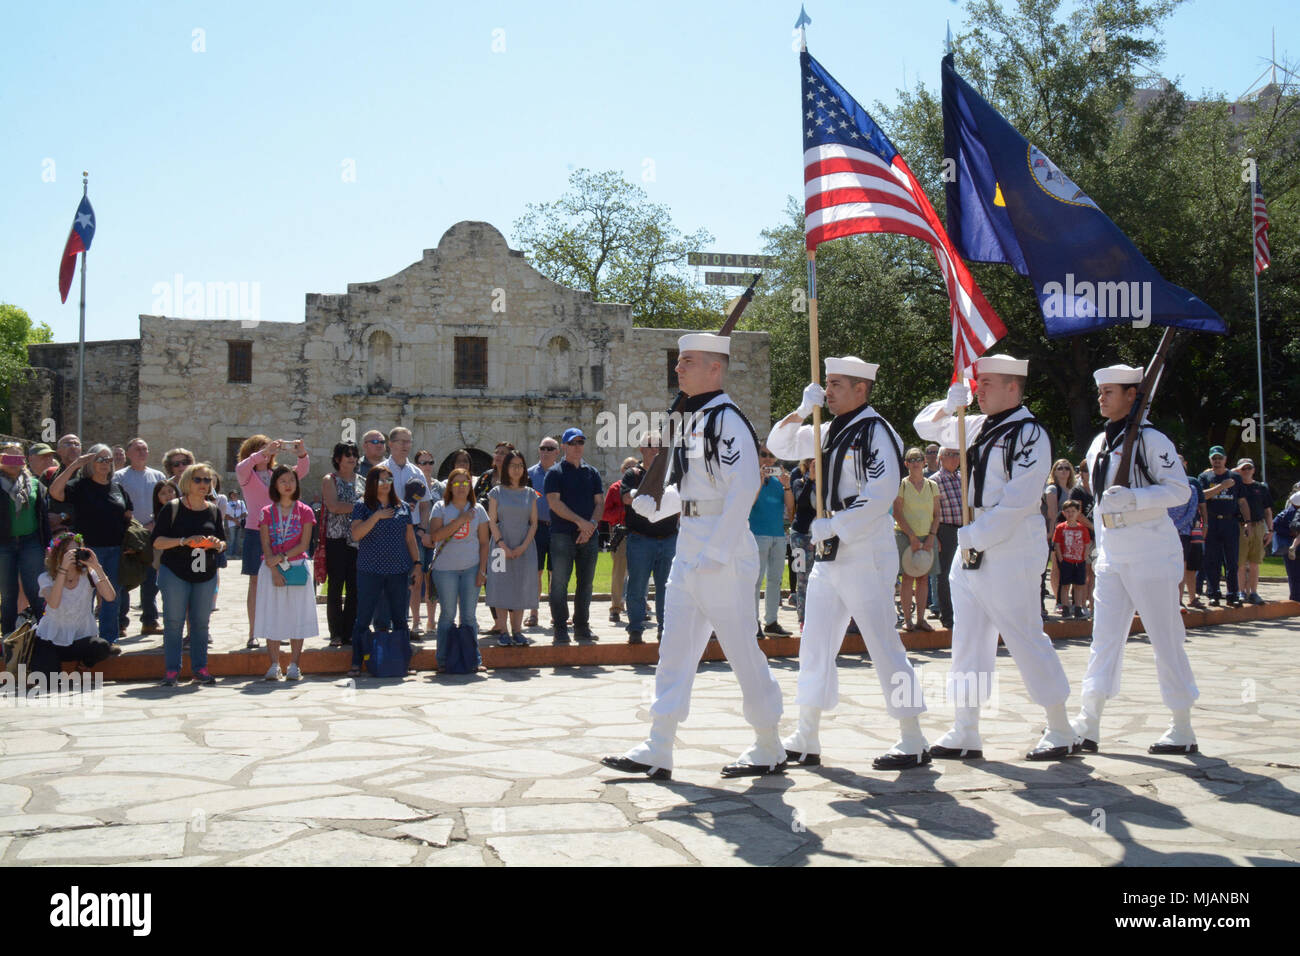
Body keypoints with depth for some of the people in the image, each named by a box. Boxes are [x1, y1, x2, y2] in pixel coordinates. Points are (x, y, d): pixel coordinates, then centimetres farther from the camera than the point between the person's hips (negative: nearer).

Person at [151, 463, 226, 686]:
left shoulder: (214, 511, 11)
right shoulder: (172, 509, -1)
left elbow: (223, 544, 15)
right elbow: (157, 541, -6)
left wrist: (217, 544, -9)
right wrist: (184, 541, -19)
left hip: (206, 575, 3)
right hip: (175, 573, -3)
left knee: (201, 622, 4)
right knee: (174, 622, -3)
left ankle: (200, 669, 10)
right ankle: (171, 670, 1)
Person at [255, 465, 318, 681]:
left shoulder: (304, 511, 5)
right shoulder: (267, 512, 7)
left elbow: (303, 544, -2)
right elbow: (265, 545, 0)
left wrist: (282, 557, -14)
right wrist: (274, 571, -11)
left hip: (298, 567, -1)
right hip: (272, 569, 1)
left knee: (297, 616, -2)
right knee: (272, 616, 0)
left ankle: (294, 665, 2)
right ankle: (274, 665, 5)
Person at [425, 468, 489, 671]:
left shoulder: (477, 510, 7)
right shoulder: (441, 508, 2)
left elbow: (484, 542, 6)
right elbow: (435, 536, -11)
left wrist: (482, 570, -2)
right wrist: (460, 520, -16)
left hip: (471, 568, 1)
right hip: (445, 569, -1)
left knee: (469, 615, 2)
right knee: (447, 615, 3)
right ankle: (443, 660, 10)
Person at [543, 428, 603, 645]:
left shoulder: (592, 473, 15)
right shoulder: (555, 473, 2)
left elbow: (599, 502, 10)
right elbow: (554, 503, -9)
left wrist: (591, 524, -8)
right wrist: (580, 521, -15)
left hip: (589, 535, 4)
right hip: (562, 535, -4)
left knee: (586, 582, 8)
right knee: (559, 583, -5)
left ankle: (582, 626, 16)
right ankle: (560, 628, 0)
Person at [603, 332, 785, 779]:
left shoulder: (727, 420, -13)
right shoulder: (692, 419, 15)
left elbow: (743, 490, -20)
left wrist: (716, 553, -22)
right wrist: (652, 504, 6)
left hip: (722, 549, -10)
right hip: (687, 548, 10)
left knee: (741, 648, 1)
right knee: (676, 647, 9)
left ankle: (769, 751, 15)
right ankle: (657, 751, 15)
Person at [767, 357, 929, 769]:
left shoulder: (875, 432, -12)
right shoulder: (830, 432, 14)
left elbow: (881, 495, -22)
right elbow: (780, 445, 22)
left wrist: (832, 525, -19)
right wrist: (802, 411, 5)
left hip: (866, 555, -9)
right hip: (829, 554, 9)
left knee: (884, 644, -4)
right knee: (815, 643, 11)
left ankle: (913, 742, 5)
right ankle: (806, 740, 19)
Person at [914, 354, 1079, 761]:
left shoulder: (1029, 433, -11)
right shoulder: (977, 427, 14)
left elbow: (1019, 500, -19)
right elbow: (926, 426, 26)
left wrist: (976, 534, -18)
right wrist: (949, 406, 6)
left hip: (1011, 554, -9)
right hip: (971, 551, 9)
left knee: (1025, 639, -3)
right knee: (968, 640, 10)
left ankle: (1062, 732, 10)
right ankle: (965, 733, 17)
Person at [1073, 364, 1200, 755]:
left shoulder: (1150, 439, -9)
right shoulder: (1099, 443, 14)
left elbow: (1180, 489, -15)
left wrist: (1132, 498, -27)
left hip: (1151, 553, -7)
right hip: (1112, 557, 7)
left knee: (1165, 639, -1)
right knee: (1105, 637, 4)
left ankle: (1183, 729, 9)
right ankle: (1089, 725, 4)